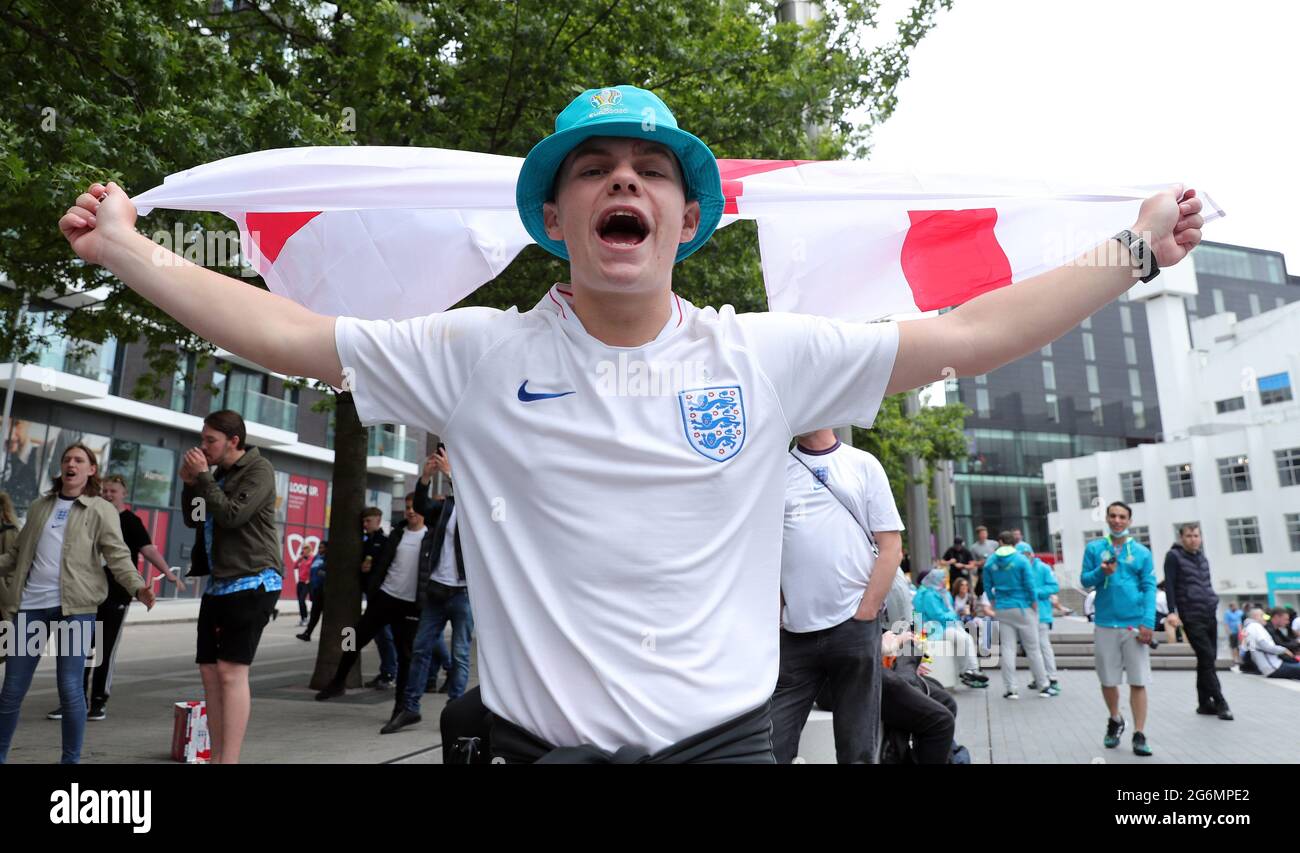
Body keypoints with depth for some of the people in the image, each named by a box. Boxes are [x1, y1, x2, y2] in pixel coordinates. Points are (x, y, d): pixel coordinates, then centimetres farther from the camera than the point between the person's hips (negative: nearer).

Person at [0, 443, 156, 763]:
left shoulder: (101, 510, 3)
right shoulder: (40, 506, 16)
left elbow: (118, 555, -6)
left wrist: (137, 586, -21)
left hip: (75, 606, -4)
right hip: (30, 605, 4)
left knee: (70, 687, -4)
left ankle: (71, 759, 10)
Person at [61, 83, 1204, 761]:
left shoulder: (769, 357, -4)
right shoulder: (480, 356, -5)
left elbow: (971, 335, 1)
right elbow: (285, 334, 1)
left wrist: (1137, 250, 5)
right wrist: (129, 249, 2)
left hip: (727, 733, 1)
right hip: (543, 740, 0)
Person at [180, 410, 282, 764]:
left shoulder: (258, 469, -7)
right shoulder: (218, 474, 16)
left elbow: (233, 516, -18)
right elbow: (192, 520, 17)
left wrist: (202, 477, -13)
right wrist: (189, 483, 3)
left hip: (251, 583, -8)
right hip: (218, 584, 8)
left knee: (231, 672, -12)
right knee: (210, 671, 8)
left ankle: (229, 760, -9)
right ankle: (217, 756, 16)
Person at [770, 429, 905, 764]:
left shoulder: (863, 465, 6)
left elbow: (891, 546, 2)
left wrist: (865, 614, -4)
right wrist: (775, 618, 1)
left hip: (854, 626, -1)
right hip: (794, 631, 1)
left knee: (858, 751, 8)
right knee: (770, 747, 0)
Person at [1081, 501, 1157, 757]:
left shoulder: (1141, 552, 4)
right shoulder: (1094, 548, 5)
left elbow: (1149, 588, -1)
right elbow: (1085, 581, 5)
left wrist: (1148, 623, -11)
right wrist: (1101, 572, -16)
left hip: (1135, 624, -1)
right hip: (1106, 624, 1)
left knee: (1138, 682, -1)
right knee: (1108, 680, 10)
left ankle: (1139, 735, 5)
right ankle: (1115, 720, 32)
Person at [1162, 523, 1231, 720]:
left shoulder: (1202, 556, 17)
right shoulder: (1174, 556, -5)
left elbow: (1207, 584, 23)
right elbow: (1169, 585, -11)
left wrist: (1213, 603, 20)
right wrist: (1172, 612, -18)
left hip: (1210, 615, 7)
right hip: (1191, 617, -7)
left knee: (1208, 659, 8)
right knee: (1207, 658, -9)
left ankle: (1205, 702, 16)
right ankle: (1220, 702, -2)